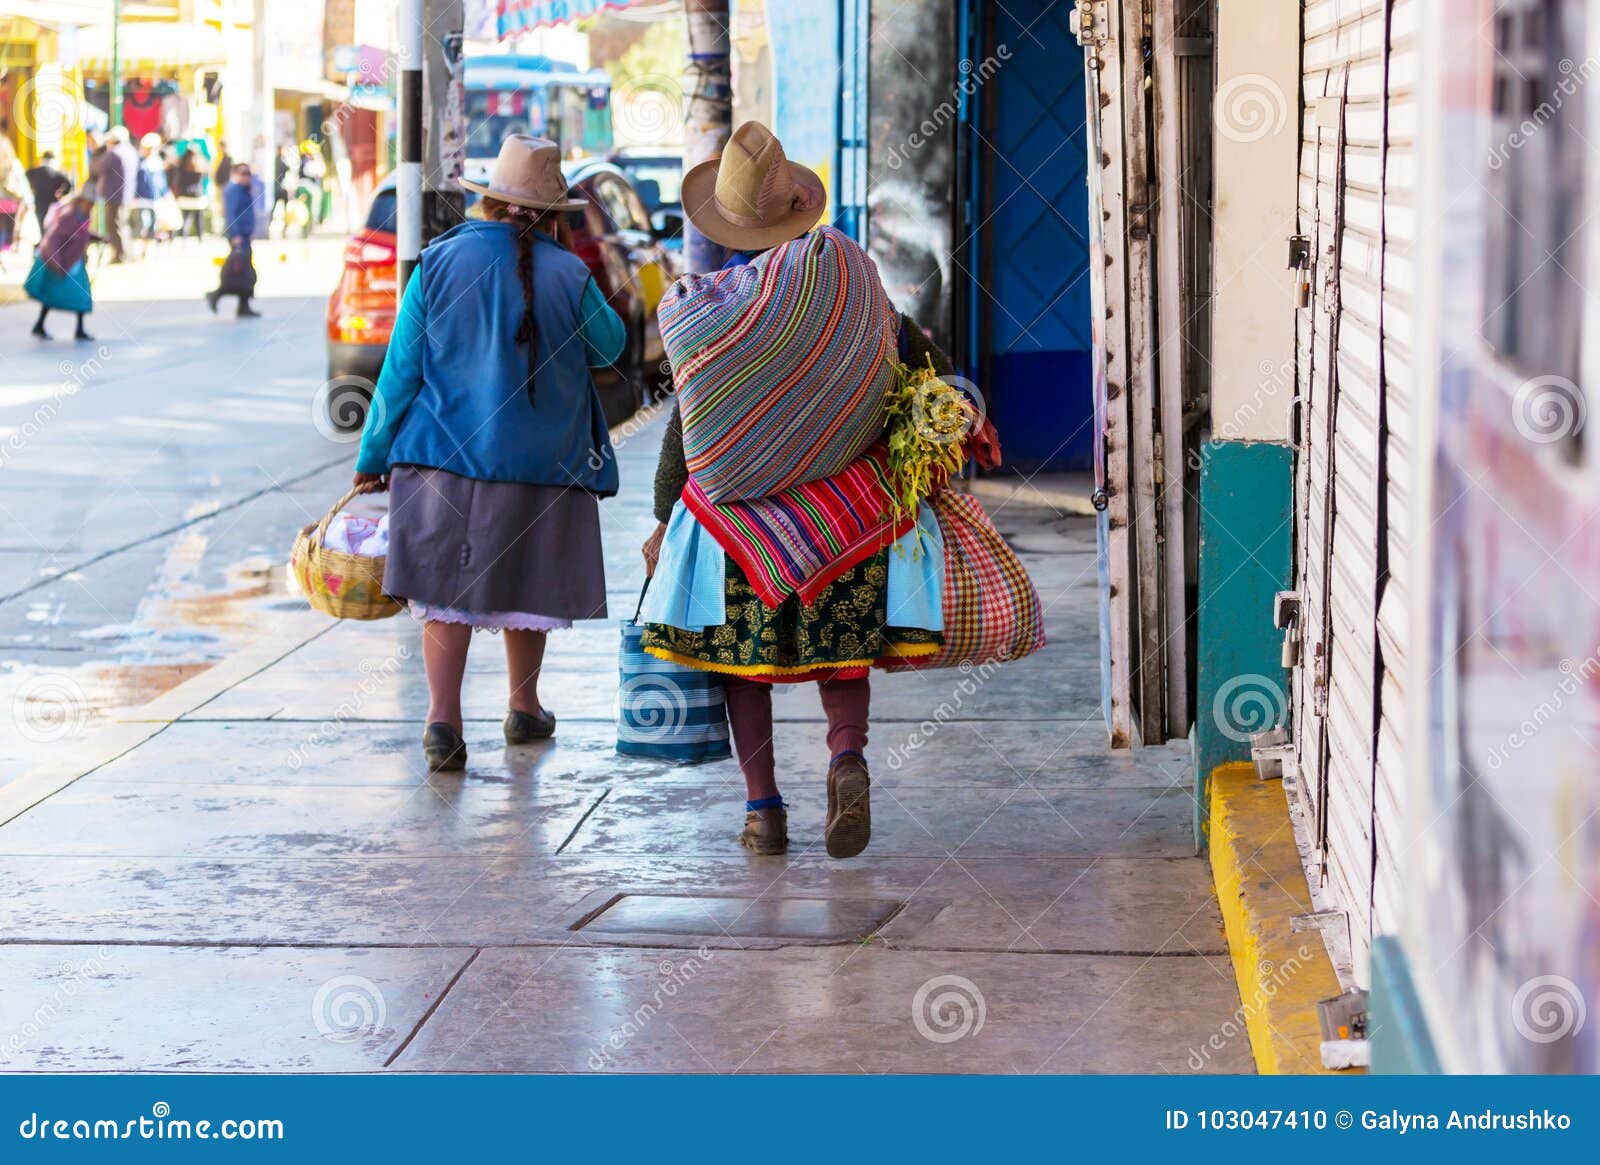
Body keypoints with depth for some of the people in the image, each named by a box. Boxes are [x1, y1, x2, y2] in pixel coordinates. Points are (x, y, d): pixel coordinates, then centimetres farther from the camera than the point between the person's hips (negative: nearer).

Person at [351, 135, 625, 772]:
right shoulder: (567, 275, -7)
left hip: (442, 456, 0)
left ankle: (443, 718, -13)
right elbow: (610, 344, 11)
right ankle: (523, 708, 31)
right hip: (541, 460, 0)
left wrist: (372, 456, 6)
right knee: (523, 588, 16)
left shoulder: (438, 263, -3)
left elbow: (400, 370, -1)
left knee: (445, 590, 1)